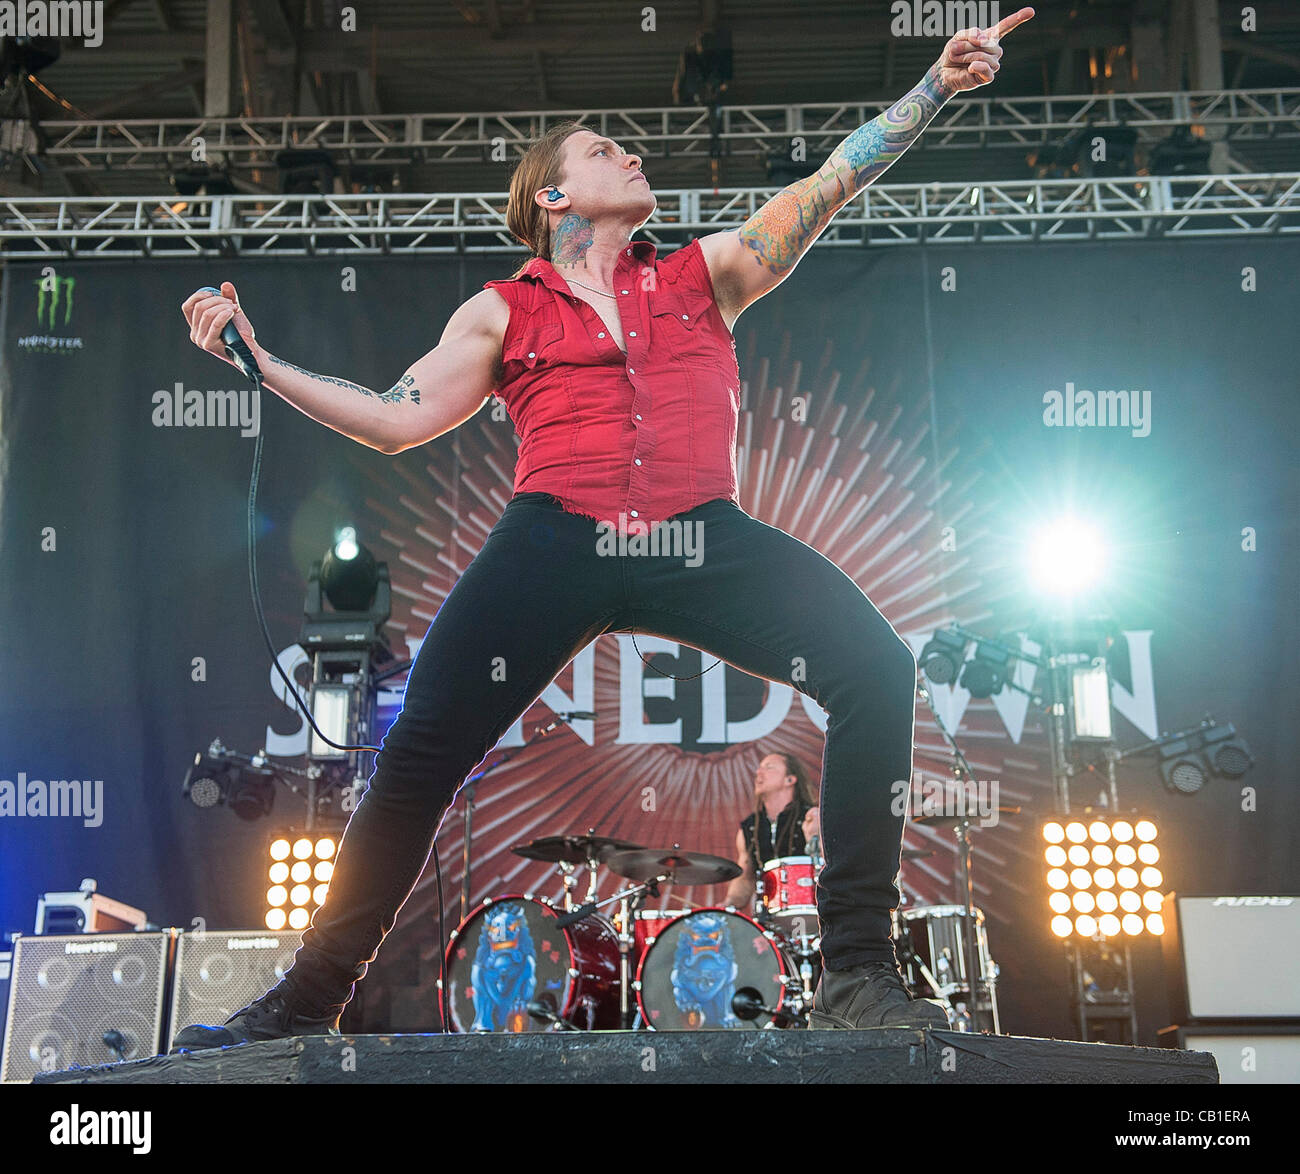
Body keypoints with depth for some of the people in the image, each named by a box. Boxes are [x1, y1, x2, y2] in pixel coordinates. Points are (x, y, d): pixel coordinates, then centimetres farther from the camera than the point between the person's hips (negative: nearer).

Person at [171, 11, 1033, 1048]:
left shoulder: (705, 273, 22)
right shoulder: (503, 311, 18)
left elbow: (831, 181, 17)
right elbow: (396, 419, 13)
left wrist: (938, 84, 10)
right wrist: (258, 358, 9)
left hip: (703, 538, 1)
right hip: (557, 540, -1)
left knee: (875, 669, -18)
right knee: (421, 750, -9)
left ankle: (857, 973, -11)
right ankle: (308, 1002, 8)